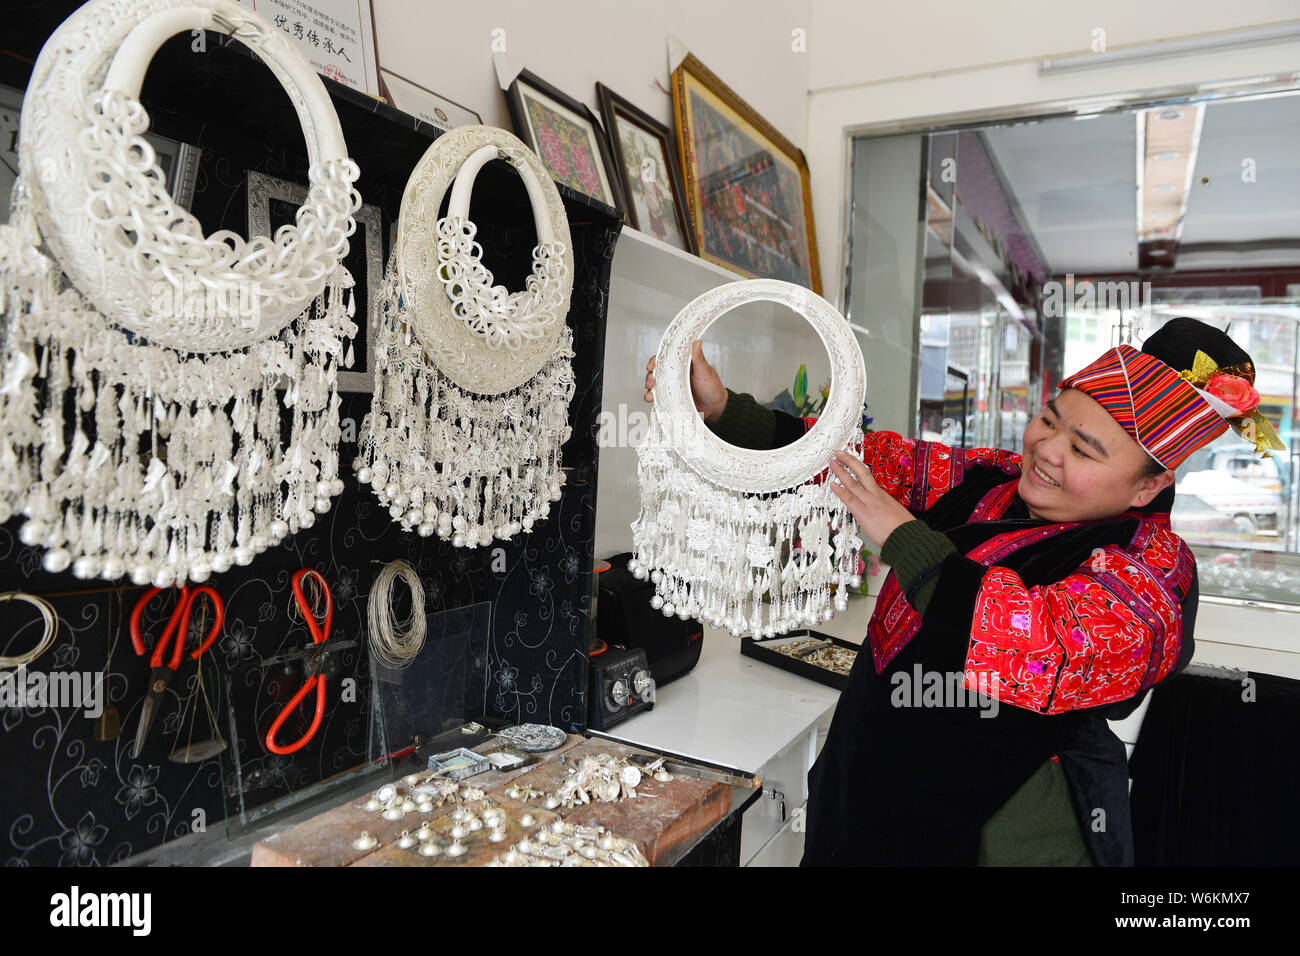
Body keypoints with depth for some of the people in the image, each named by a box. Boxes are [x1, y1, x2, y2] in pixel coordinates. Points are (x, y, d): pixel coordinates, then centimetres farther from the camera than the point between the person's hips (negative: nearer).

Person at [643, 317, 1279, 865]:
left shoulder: (1151, 566, -16)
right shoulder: (987, 483, 0)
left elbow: (1051, 648, -33)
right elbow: (882, 461, -8)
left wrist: (902, 537, -30)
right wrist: (724, 411, -19)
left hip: (1005, 835, -5)